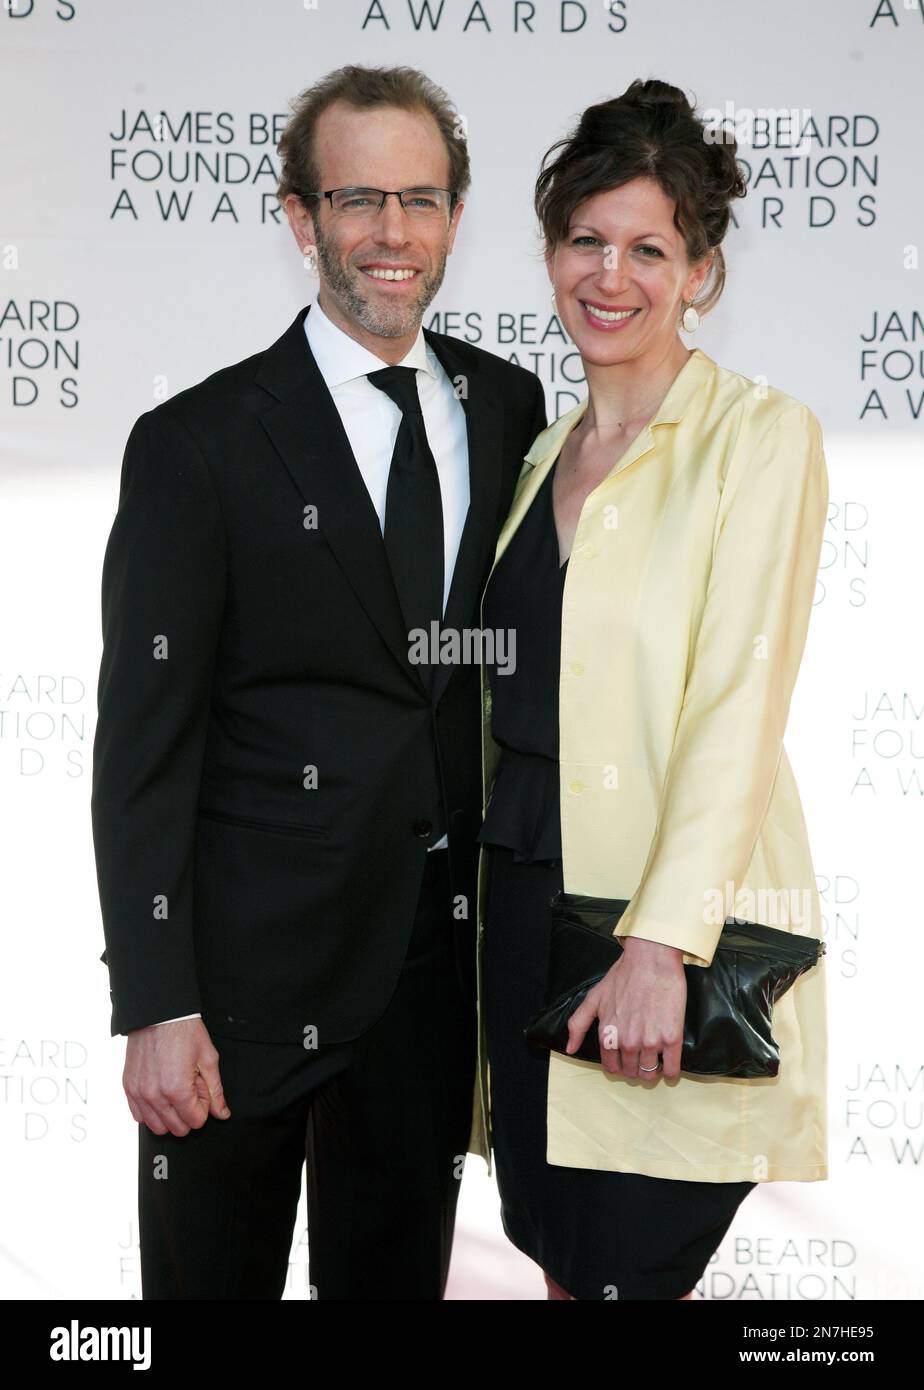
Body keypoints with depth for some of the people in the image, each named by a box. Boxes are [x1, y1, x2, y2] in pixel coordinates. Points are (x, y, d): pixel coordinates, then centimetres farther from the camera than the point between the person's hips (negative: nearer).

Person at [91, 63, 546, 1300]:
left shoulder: (510, 408, 6)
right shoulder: (198, 445, -8)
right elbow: (143, 744, -9)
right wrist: (158, 1005, -14)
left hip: (441, 955, 4)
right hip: (252, 965, -4)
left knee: (399, 1270, 16)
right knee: (217, 1272, 12)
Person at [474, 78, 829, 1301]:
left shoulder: (761, 435, -7)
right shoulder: (550, 451, 14)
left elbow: (738, 705, -16)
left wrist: (661, 946, -22)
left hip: (674, 917, -6)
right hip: (528, 892, 6)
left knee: (628, 1268, -2)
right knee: (557, 1256, 13)